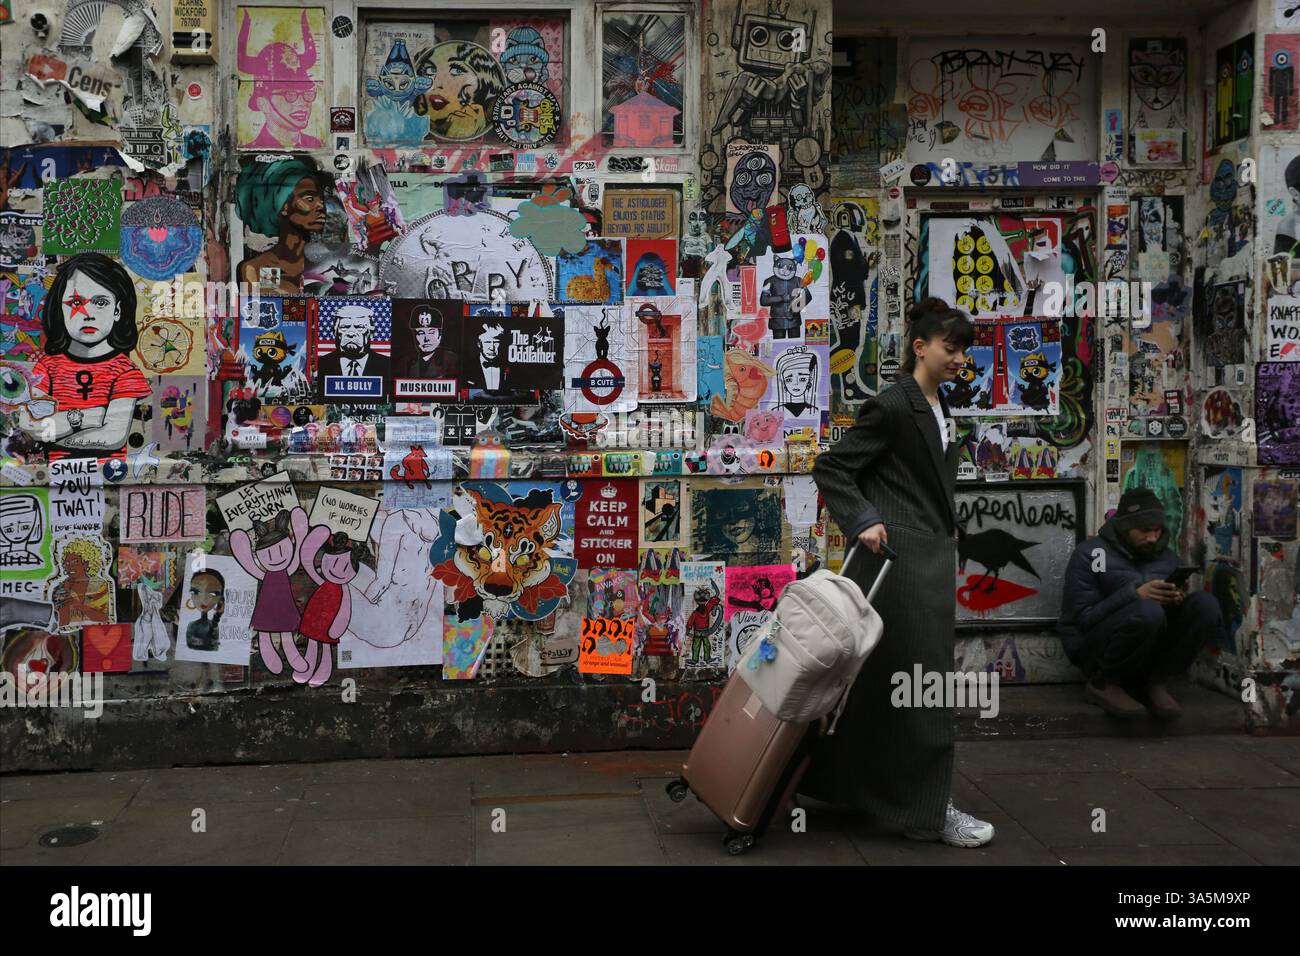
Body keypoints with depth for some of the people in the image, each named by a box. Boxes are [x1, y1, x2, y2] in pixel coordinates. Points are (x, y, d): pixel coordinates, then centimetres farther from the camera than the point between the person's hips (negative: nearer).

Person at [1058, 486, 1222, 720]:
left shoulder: (1167, 557, 14)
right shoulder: (1089, 554, -4)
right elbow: (1082, 618, -13)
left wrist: (1178, 600, -11)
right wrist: (1134, 595, -24)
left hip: (1153, 653, 5)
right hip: (1097, 652, -5)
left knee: (1206, 604, -16)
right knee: (1148, 611, -35)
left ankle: (1155, 681, -6)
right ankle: (1104, 683, -12)